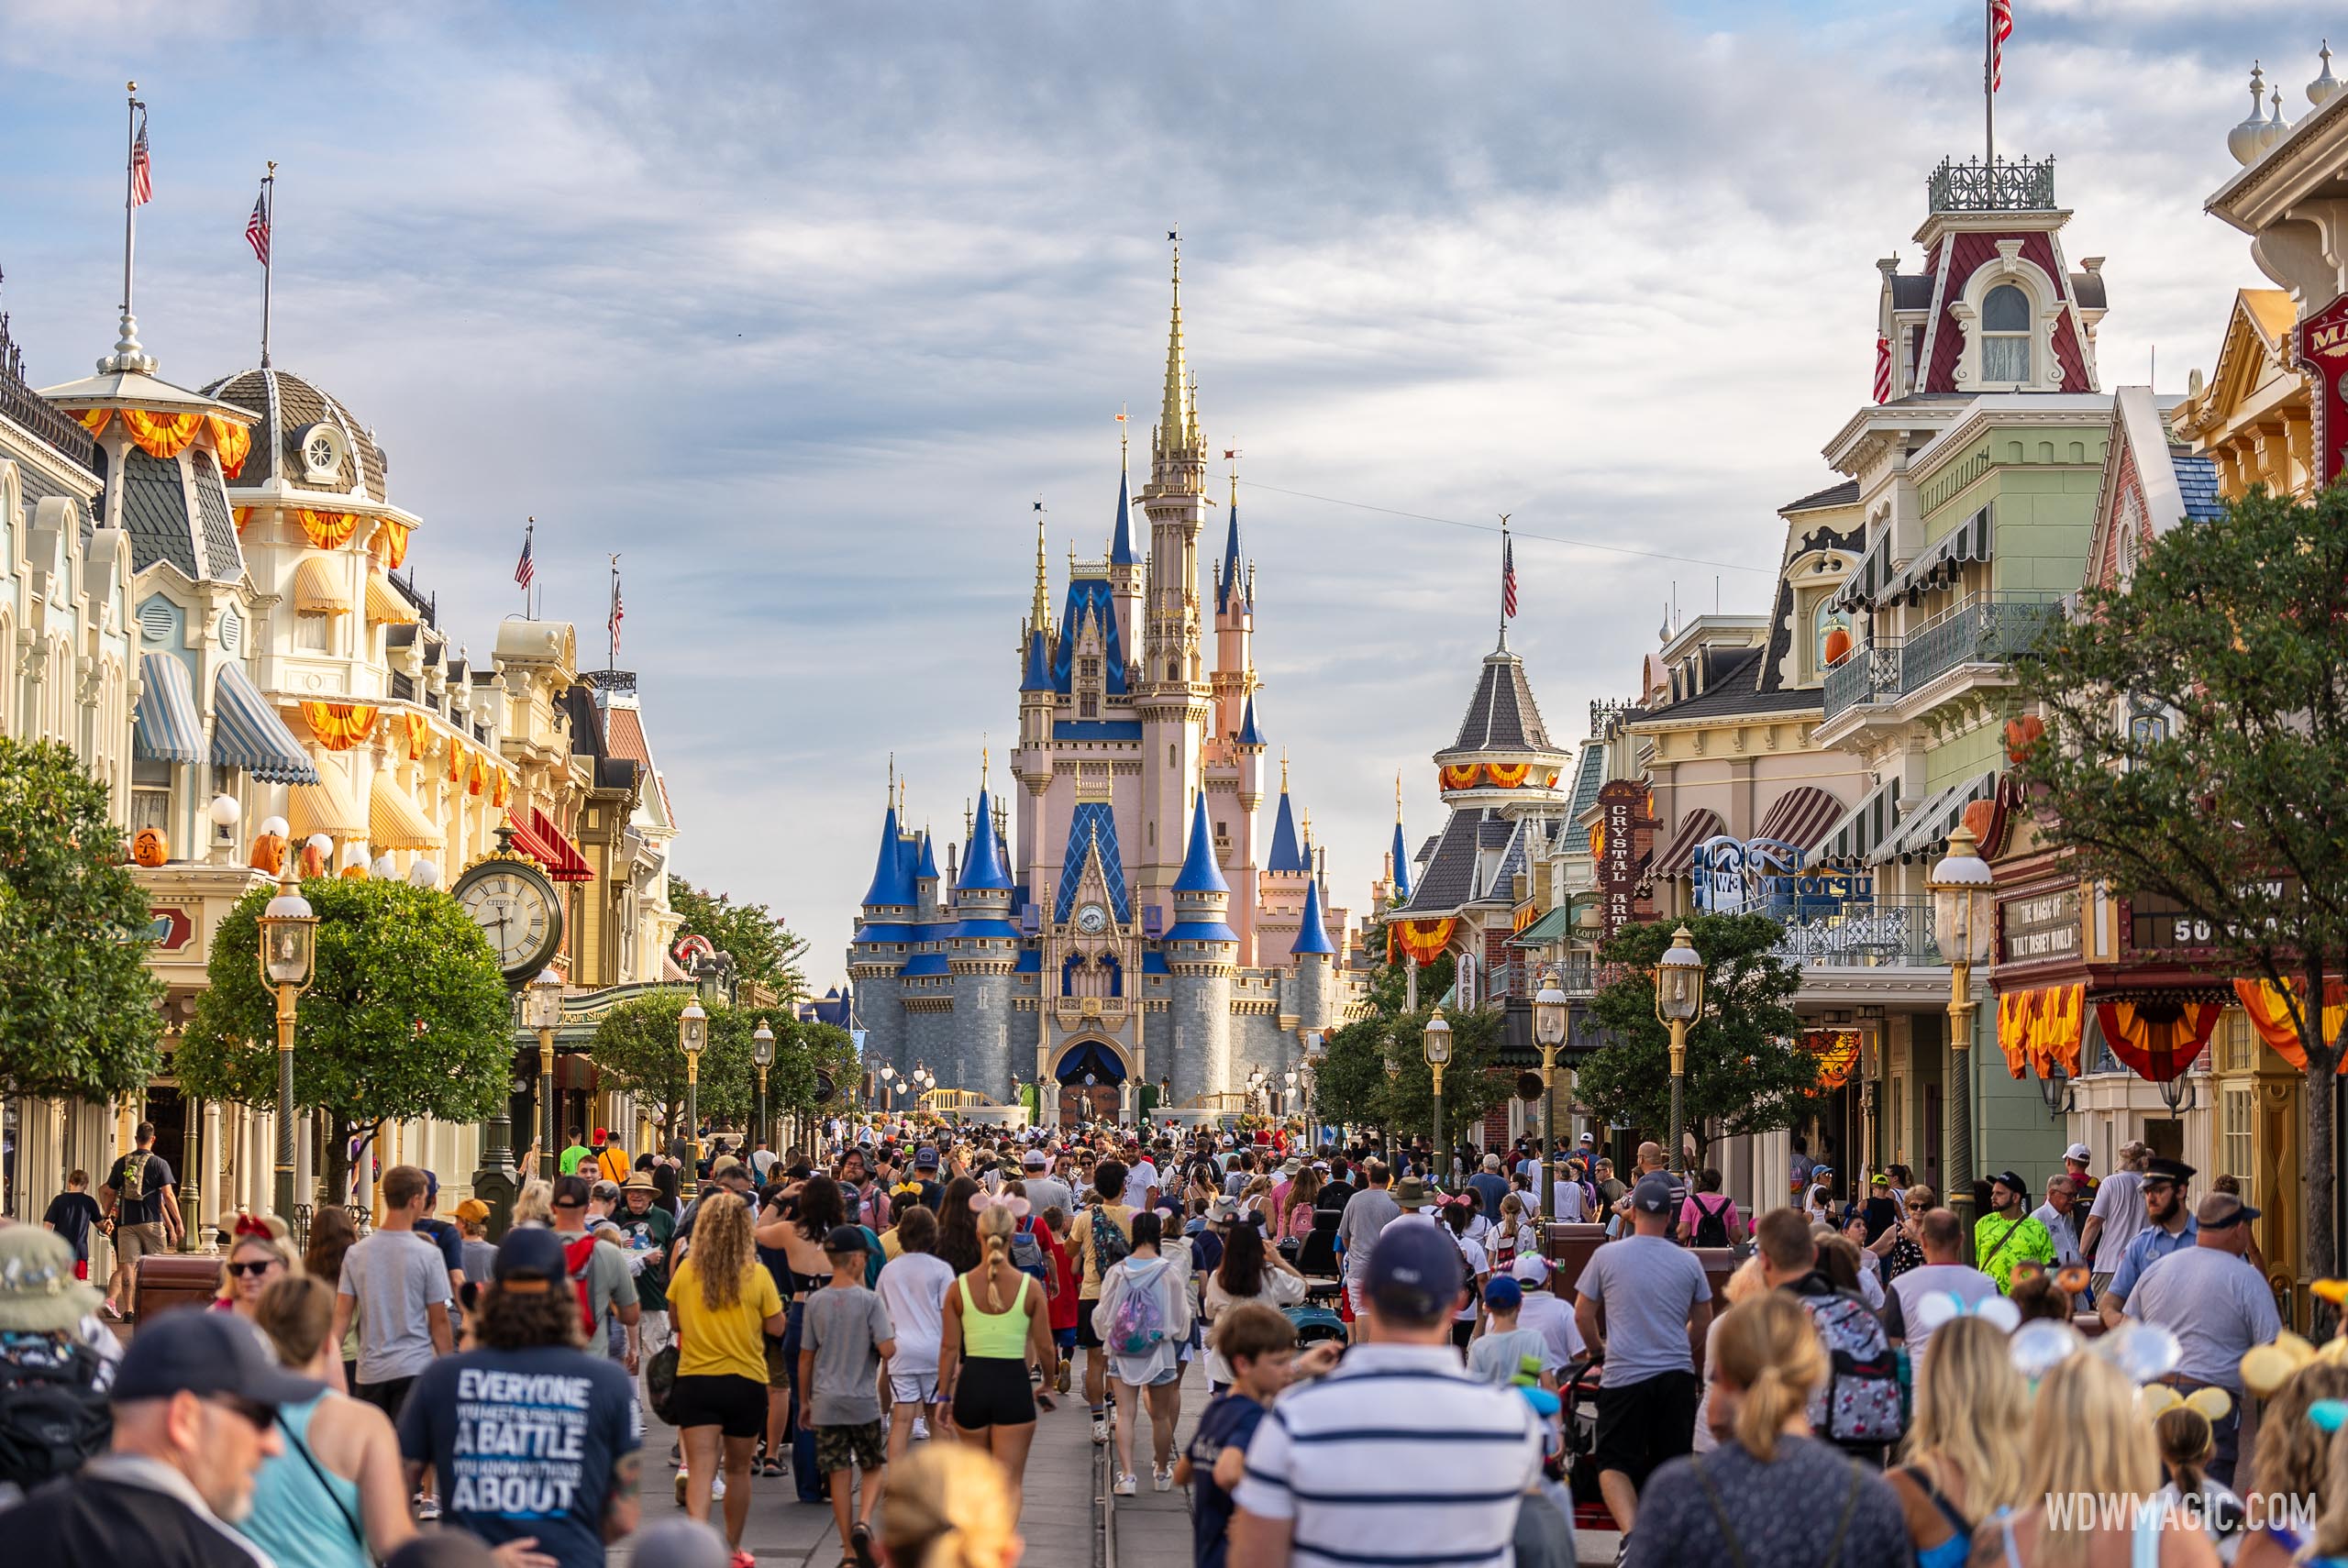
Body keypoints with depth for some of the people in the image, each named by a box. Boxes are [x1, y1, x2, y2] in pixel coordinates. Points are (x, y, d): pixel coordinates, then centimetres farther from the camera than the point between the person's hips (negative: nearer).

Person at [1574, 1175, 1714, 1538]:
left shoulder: (1606, 1256, -3)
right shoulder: (1688, 1262, 3)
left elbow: (1582, 1316, 5)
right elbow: (1703, 1321, 15)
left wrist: (1599, 1348, 24)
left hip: (1624, 1375, -2)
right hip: (1677, 1374, 2)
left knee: (1614, 1462, 2)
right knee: (1672, 1464, 12)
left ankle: (1630, 1530, -22)